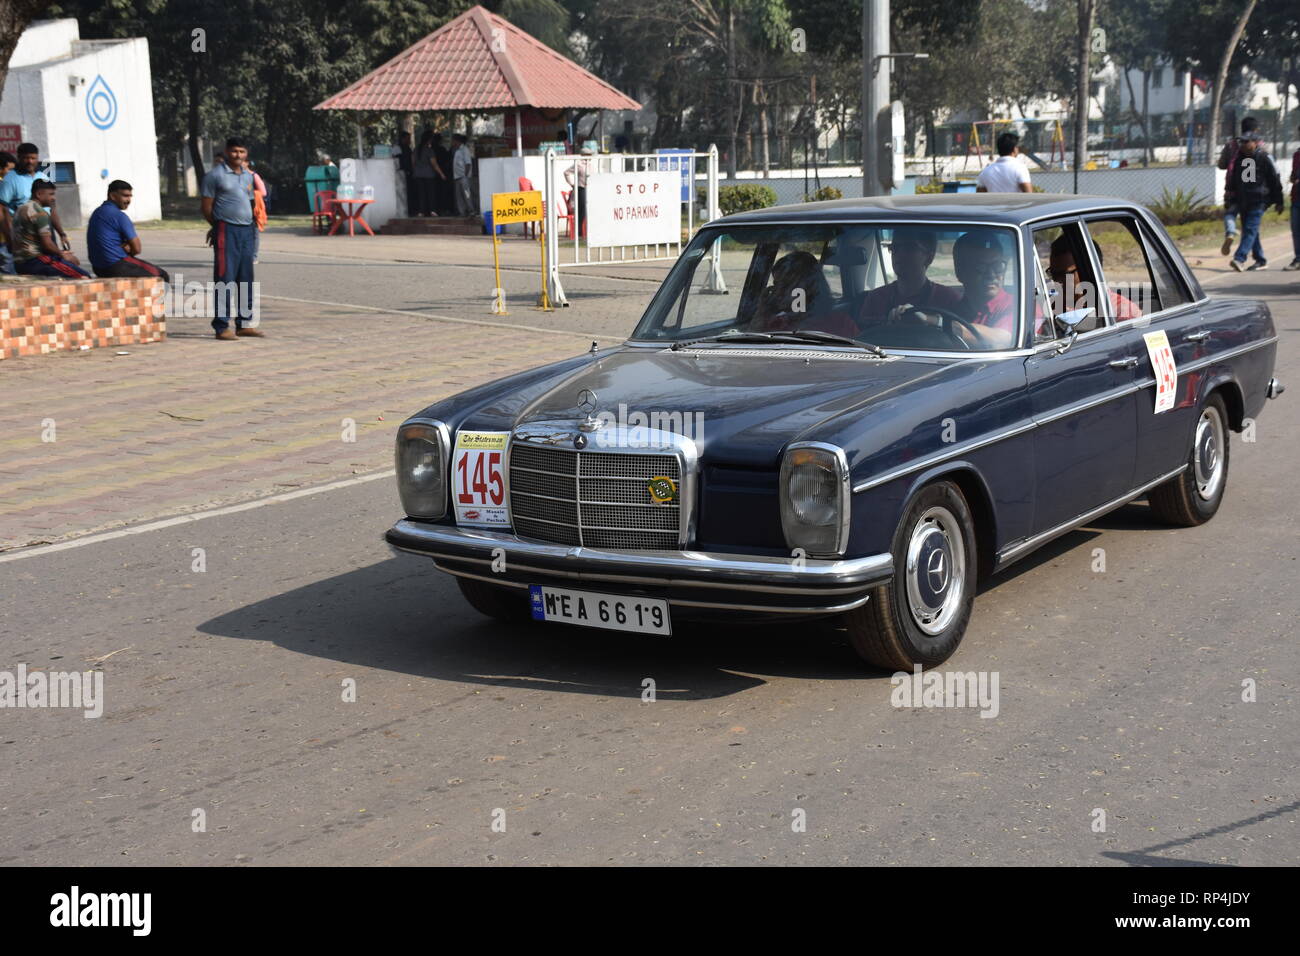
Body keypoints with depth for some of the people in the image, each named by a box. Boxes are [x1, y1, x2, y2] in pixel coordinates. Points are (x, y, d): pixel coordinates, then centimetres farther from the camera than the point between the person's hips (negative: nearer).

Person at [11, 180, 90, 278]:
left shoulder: (22, 209, 20)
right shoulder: (39, 212, -12)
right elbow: (47, 244, -18)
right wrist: (62, 255, 0)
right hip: (35, 261, -10)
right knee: (84, 277, -17)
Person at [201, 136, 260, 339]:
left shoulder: (248, 176, 15)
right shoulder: (215, 175, -5)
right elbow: (207, 207, -3)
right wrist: (218, 226, 7)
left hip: (247, 230, 7)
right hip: (227, 231, -7)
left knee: (245, 279, 10)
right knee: (225, 279, -7)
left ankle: (244, 323, 18)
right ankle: (221, 326, -4)